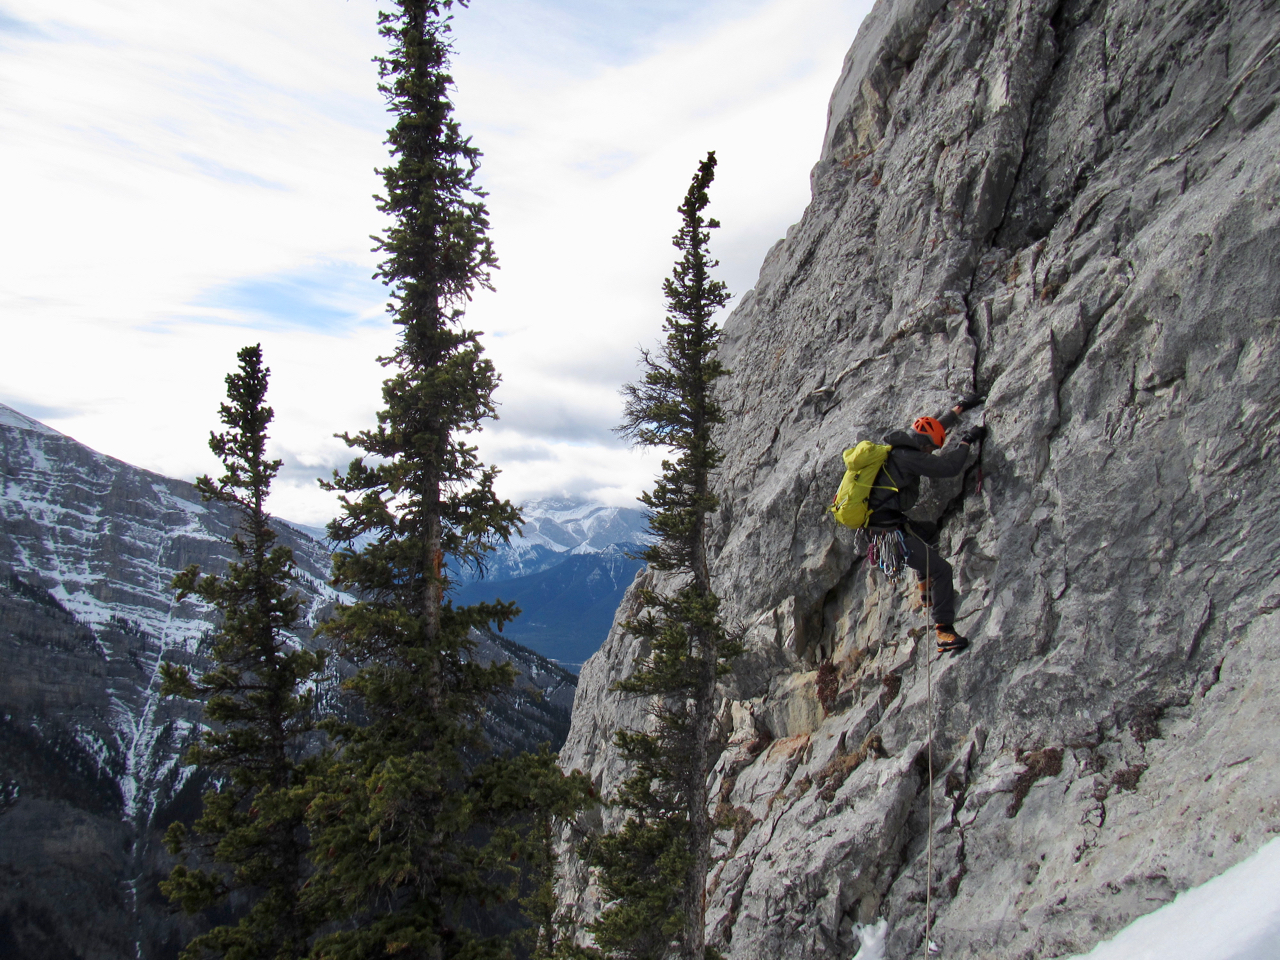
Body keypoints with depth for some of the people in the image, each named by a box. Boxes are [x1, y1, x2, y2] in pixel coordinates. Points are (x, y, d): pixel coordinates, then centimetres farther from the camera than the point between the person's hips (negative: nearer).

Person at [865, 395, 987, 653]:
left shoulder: (897, 448, 13)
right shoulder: (906, 457, -16)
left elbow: (934, 426, 28)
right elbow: (950, 467, -17)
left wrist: (960, 408, 36)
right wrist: (967, 441, -1)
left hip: (877, 525, 10)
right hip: (891, 531, -10)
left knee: (929, 530, 34)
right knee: (941, 569, -7)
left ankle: (926, 586, 35)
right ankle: (944, 632, -9)